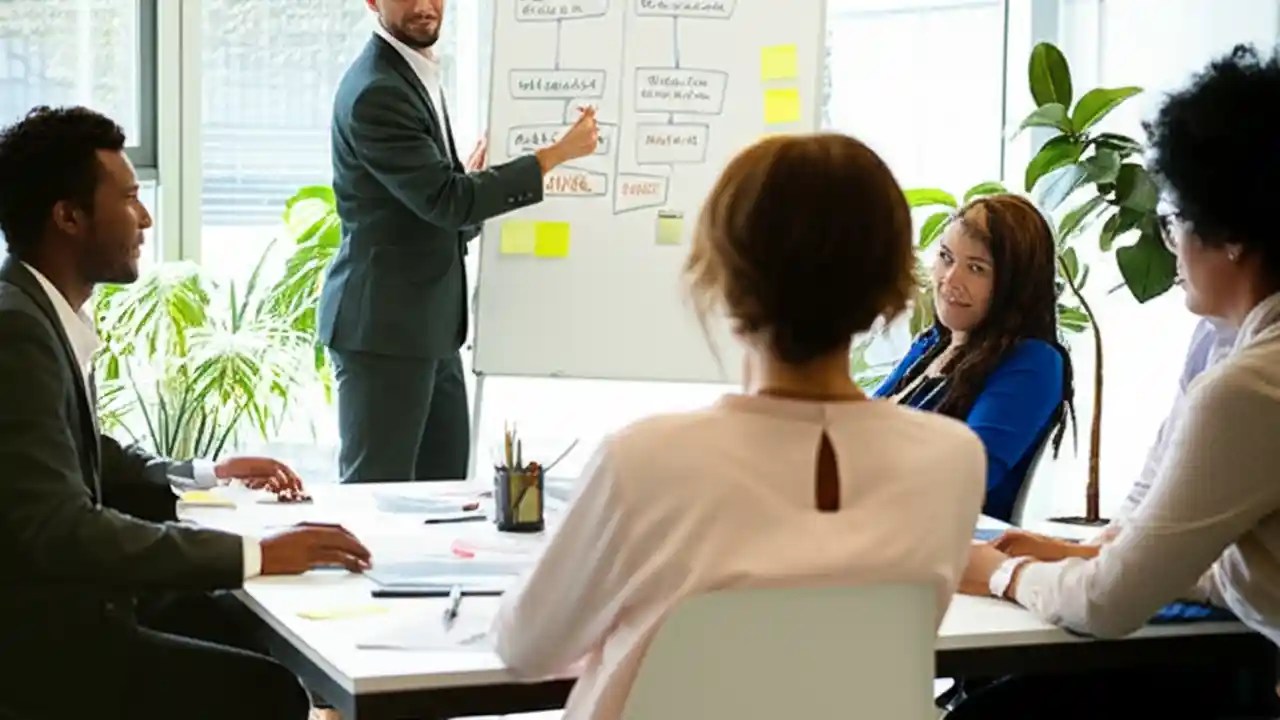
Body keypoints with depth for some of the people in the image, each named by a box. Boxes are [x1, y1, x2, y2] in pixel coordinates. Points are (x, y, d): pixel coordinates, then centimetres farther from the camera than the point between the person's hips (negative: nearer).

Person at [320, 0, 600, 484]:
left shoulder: (415, 73, 13)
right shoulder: (375, 91, -18)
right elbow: (446, 198, -22)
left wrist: (468, 184, 6)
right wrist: (557, 154, -19)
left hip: (429, 327, 10)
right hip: (385, 328, -10)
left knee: (443, 490, 12)